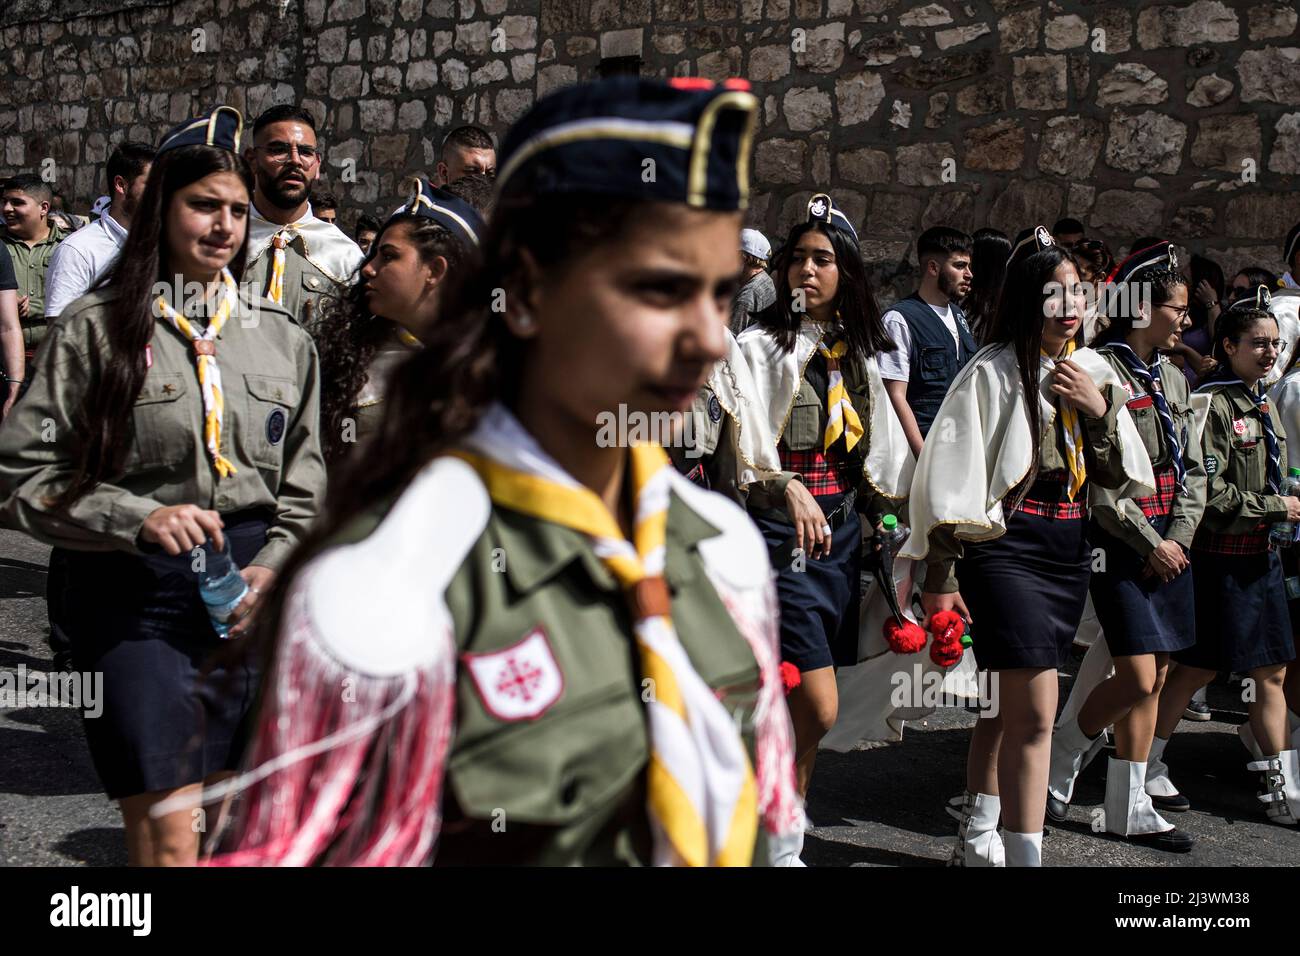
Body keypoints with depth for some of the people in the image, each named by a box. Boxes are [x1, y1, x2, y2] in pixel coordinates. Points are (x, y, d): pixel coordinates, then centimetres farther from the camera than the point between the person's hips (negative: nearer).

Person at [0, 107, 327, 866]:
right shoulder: (96, 328, -1)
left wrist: (275, 566, -4)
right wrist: (137, 519, -16)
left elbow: (306, 489, 14)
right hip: (137, 601, -4)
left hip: (255, 601, 4)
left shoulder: (283, 339, 11)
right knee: (169, 844, -8)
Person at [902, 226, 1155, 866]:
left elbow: (1123, 477, 11)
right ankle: (1025, 856, -9)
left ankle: (977, 839, 29)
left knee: (1009, 703, 16)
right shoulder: (993, 373, -8)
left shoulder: (1093, 372, 10)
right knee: (1035, 711, -13)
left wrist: (1100, 409, -6)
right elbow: (951, 476, -10)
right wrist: (941, 575, -12)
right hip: (1006, 546, -6)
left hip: (1072, 552, 6)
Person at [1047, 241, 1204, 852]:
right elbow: (1095, 479, -16)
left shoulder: (1172, 378, 13)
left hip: (1169, 542, 8)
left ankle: (1129, 809, 16)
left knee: (1152, 680, 8)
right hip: (1120, 542, -8)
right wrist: (1150, 543, -13)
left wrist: (1179, 538, 0)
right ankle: (1057, 759, 12)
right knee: (1138, 677, -12)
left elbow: (1193, 468, 14)